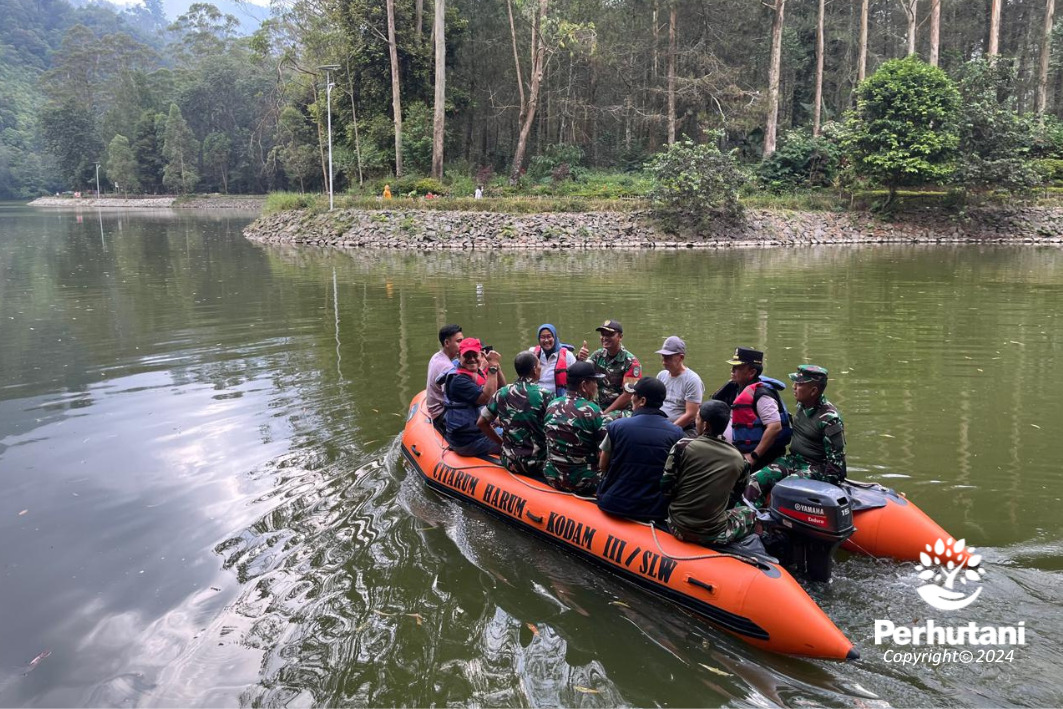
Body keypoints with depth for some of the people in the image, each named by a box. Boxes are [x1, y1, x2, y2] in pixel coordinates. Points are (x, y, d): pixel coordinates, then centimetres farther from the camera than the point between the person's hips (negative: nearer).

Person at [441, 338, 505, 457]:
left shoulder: (480, 373, 8)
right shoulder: (458, 380, -20)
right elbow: (486, 398, -30)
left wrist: (497, 366, -9)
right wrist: (492, 367, -28)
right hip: (467, 442, -10)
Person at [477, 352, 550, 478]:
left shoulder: (502, 393, -2)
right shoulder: (544, 395, -14)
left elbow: (481, 423, 5)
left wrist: (502, 442, 12)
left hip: (510, 462, 5)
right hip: (537, 464, -4)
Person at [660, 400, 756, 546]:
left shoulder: (683, 447, -9)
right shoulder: (739, 460, -3)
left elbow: (666, 489, -5)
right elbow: (732, 500, 7)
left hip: (678, 527, 1)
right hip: (714, 534, -1)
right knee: (750, 512, 26)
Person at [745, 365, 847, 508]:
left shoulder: (830, 418, -18)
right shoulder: (802, 406, 6)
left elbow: (836, 460, -15)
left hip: (816, 467, -8)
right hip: (793, 460, 8)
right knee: (755, 482, -12)